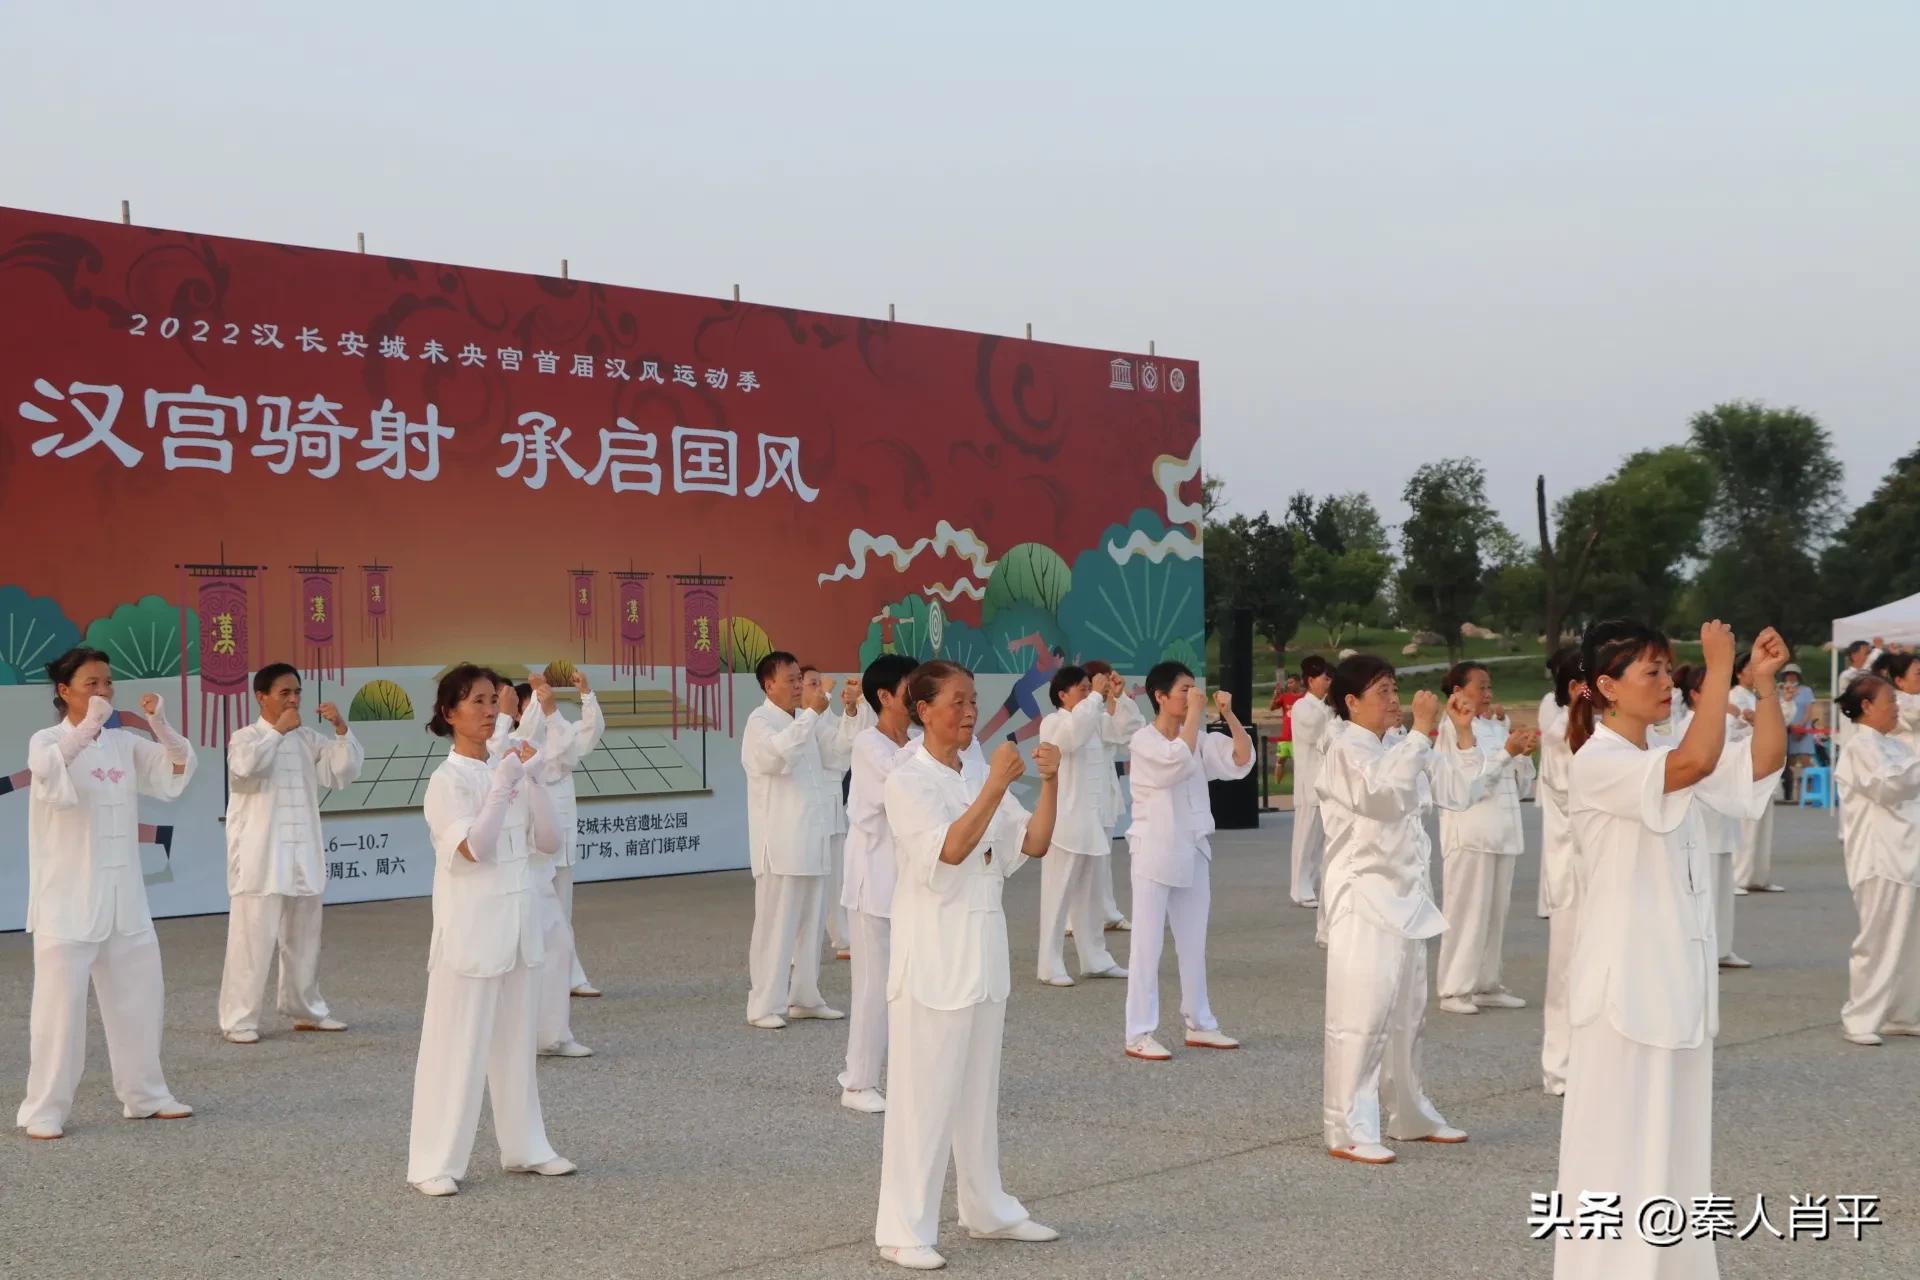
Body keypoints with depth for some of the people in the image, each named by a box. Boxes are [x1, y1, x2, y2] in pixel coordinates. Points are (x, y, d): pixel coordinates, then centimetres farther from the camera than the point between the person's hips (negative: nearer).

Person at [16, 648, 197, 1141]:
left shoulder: (123, 744, 7)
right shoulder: (46, 741, -7)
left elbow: (177, 775, 0)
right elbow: (49, 771, -29)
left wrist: (160, 724, -14)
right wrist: (89, 725, -39)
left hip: (123, 897, 6)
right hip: (68, 898, -5)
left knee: (139, 996, 12)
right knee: (60, 1004, -5)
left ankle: (144, 1095, 25)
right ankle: (43, 1109, 4)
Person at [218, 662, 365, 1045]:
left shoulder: (308, 740, 10)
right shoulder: (245, 738, -4)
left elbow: (345, 771, 4)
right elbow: (246, 764, -25)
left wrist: (341, 729, -8)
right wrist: (278, 730, -20)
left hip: (303, 856, 6)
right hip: (260, 859, -5)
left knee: (303, 939, 15)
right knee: (253, 939, -7)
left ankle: (305, 1010, 27)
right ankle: (239, 1019, -2)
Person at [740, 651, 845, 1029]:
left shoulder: (803, 720, 17)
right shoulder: (760, 721, -7)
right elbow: (778, 752, -27)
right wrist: (812, 712, -30)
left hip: (810, 838, 8)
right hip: (780, 843, -8)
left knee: (809, 922, 12)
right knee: (776, 923, -6)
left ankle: (804, 997, 20)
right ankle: (764, 1005, -2)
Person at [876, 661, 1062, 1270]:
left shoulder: (977, 778, 11)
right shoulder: (908, 780, -10)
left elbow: (1035, 844, 5)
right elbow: (950, 850, -23)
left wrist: (1049, 783, -8)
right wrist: (995, 786, -27)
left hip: (984, 946, 7)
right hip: (932, 950, -7)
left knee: (980, 1088, 16)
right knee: (923, 1091, -4)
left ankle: (986, 1209, 27)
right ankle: (903, 1229, 2)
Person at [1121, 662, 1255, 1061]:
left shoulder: (1200, 739, 7)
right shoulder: (1144, 741, -11)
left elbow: (1242, 761, -2)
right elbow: (1179, 759, -28)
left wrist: (1228, 714, -10)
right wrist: (1195, 712, -22)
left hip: (1193, 852, 6)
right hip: (1155, 853, -6)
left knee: (1194, 944, 14)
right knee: (1148, 945, -3)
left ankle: (1199, 1024, 24)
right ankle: (1139, 1034, 0)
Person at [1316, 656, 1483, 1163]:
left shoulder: (1400, 746, 14)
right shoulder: (1345, 748, -11)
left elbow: (1457, 792, 15)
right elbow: (1384, 790, -29)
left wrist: (1463, 733, 4)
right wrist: (1421, 731, -25)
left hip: (1405, 895, 9)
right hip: (1362, 898, -9)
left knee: (1407, 1013, 17)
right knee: (1360, 1014, -11)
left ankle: (1409, 1115, 30)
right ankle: (1347, 1130, -8)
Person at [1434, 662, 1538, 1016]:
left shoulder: (1497, 729, 13)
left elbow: (1522, 787, 15)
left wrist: (1525, 754, -2)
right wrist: (1508, 752, -18)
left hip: (1502, 832, 7)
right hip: (1470, 833, -7)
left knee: (1496, 912, 9)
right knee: (1467, 911, -4)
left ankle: (1486, 984, 17)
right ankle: (1455, 989, 1)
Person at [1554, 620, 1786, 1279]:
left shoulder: (1665, 763, 11)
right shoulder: (1598, 764, -16)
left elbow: (1764, 760, 4)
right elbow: (1698, 762, -31)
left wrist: (1764, 681, -8)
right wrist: (1719, 669, -25)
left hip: (1677, 978, 9)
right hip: (1626, 983, -9)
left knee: (1675, 1148, 15)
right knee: (1617, 1148, -1)